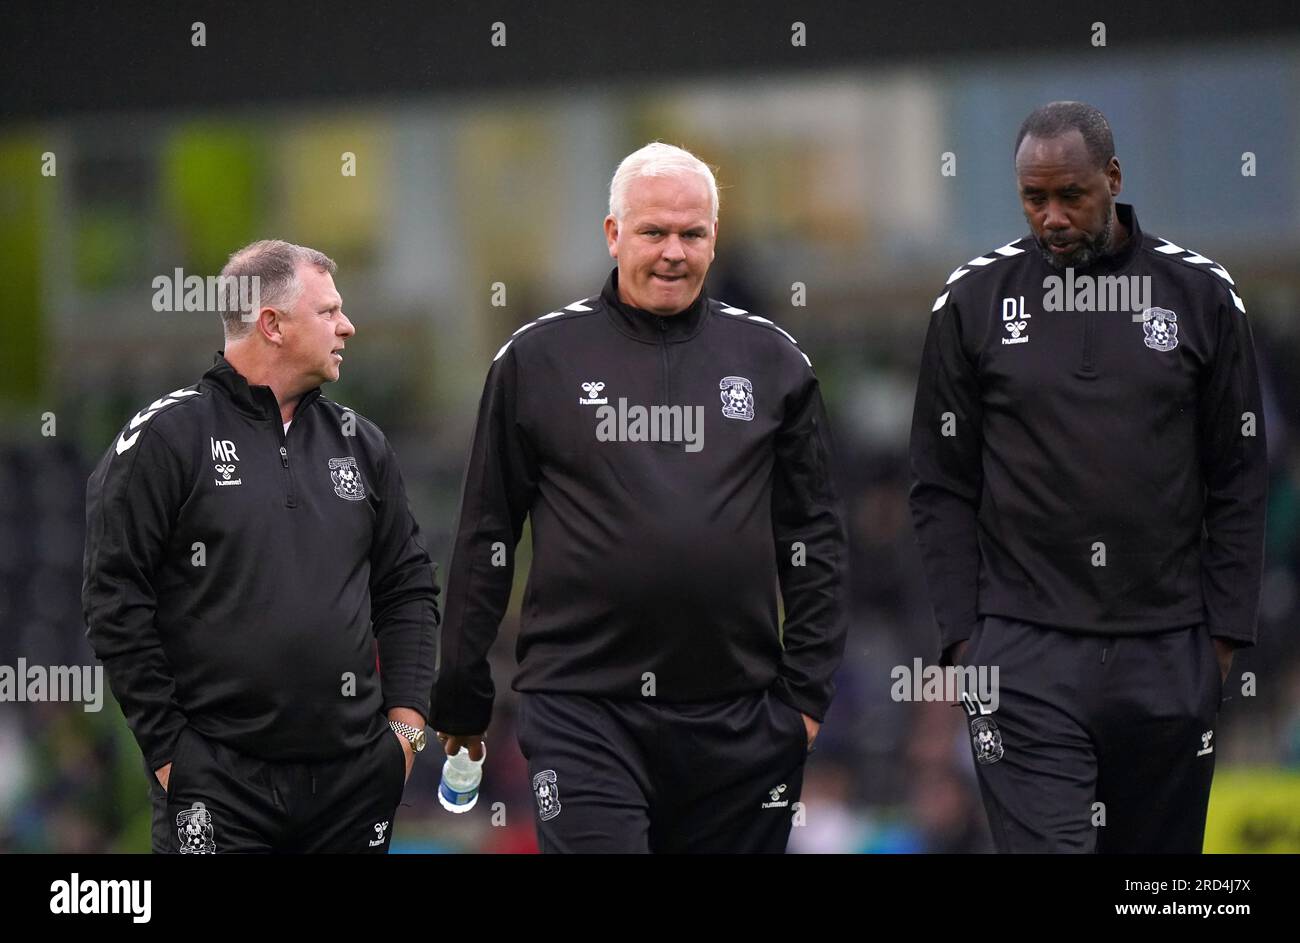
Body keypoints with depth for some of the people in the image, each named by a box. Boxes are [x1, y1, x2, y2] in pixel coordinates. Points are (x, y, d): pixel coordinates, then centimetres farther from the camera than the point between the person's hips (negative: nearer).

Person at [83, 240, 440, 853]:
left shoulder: (359, 442, 14)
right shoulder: (166, 438, -3)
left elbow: (407, 587, 19)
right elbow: (115, 599, -5)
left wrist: (407, 722, 8)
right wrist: (168, 748, -8)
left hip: (355, 779, 5)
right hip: (218, 778, -5)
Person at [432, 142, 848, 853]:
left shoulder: (771, 361, 9)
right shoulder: (538, 359, 3)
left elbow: (814, 535, 10)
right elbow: (485, 536, 6)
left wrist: (806, 690, 3)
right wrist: (461, 698, 6)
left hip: (738, 717, 2)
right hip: (583, 711, -2)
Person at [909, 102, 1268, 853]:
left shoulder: (1200, 296, 5)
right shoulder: (977, 301, 4)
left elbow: (1239, 483, 7)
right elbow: (943, 487, 6)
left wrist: (1226, 631, 1)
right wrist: (964, 635, -1)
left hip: (1169, 654, 1)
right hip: (1026, 653, -1)